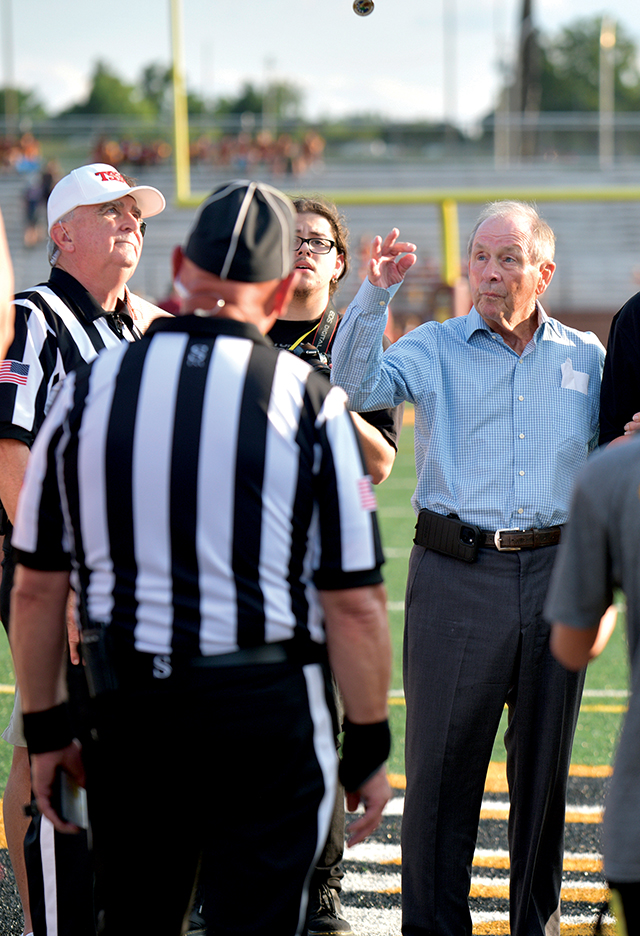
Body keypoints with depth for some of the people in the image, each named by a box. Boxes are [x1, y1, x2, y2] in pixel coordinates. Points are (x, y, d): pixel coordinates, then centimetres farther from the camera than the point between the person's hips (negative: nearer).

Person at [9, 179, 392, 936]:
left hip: (127, 703, 3)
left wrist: (43, 730, 14)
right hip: (266, 706, -3)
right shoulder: (310, 403, -7)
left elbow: (36, 590, 5)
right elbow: (355, 605, -8)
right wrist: (369, 747, 2)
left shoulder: (87, 390, 1)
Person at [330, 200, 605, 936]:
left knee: (544, 762, 10)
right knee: (442, 763, 0)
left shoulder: (586, 357, 12)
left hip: (555, 572, 2)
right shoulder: (434, 349, 5)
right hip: (456, 572, -2)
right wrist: (374, 295, -22)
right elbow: (356, 387, -12)